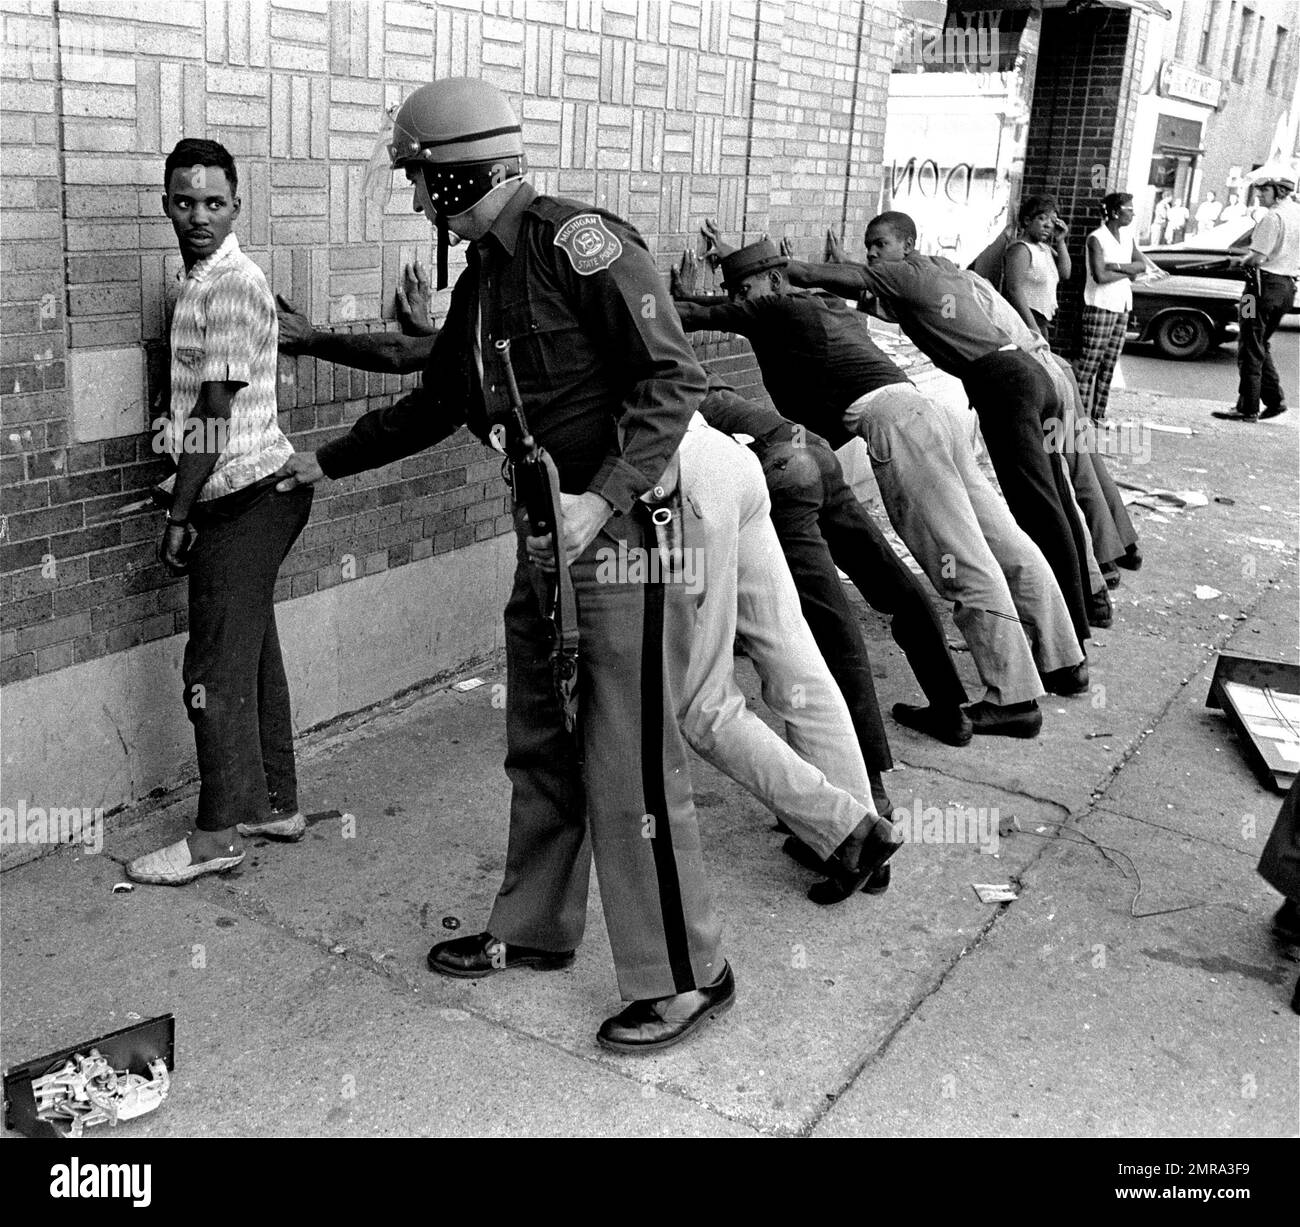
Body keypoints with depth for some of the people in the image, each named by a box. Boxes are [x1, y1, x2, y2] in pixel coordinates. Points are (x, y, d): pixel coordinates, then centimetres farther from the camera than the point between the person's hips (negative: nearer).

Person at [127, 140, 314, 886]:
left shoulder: (231, 285, -15)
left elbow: (215, 415, -18)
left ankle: (218, 835, 7)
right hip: (257, 490, 10)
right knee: (253, 654, 15)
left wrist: (179, 515, -14)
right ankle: (276, 804, 26)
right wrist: (187, 500, 18)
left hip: (245, 496, -10)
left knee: (218, 669, -3)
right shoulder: (208, 280, 15)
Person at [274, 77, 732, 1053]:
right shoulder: (482, 276, 14)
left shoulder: (579, 242, -14)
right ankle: (534, 930, 36)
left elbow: (674, 379, -18)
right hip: (545, 540, 9)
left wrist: (602, 500, -26)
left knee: (629, 769, -4)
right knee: (540, 749, 18)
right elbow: (436, 404, 25)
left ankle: (685, 978, 12)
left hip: (624, 533, -9)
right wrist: (324, 463, 31)